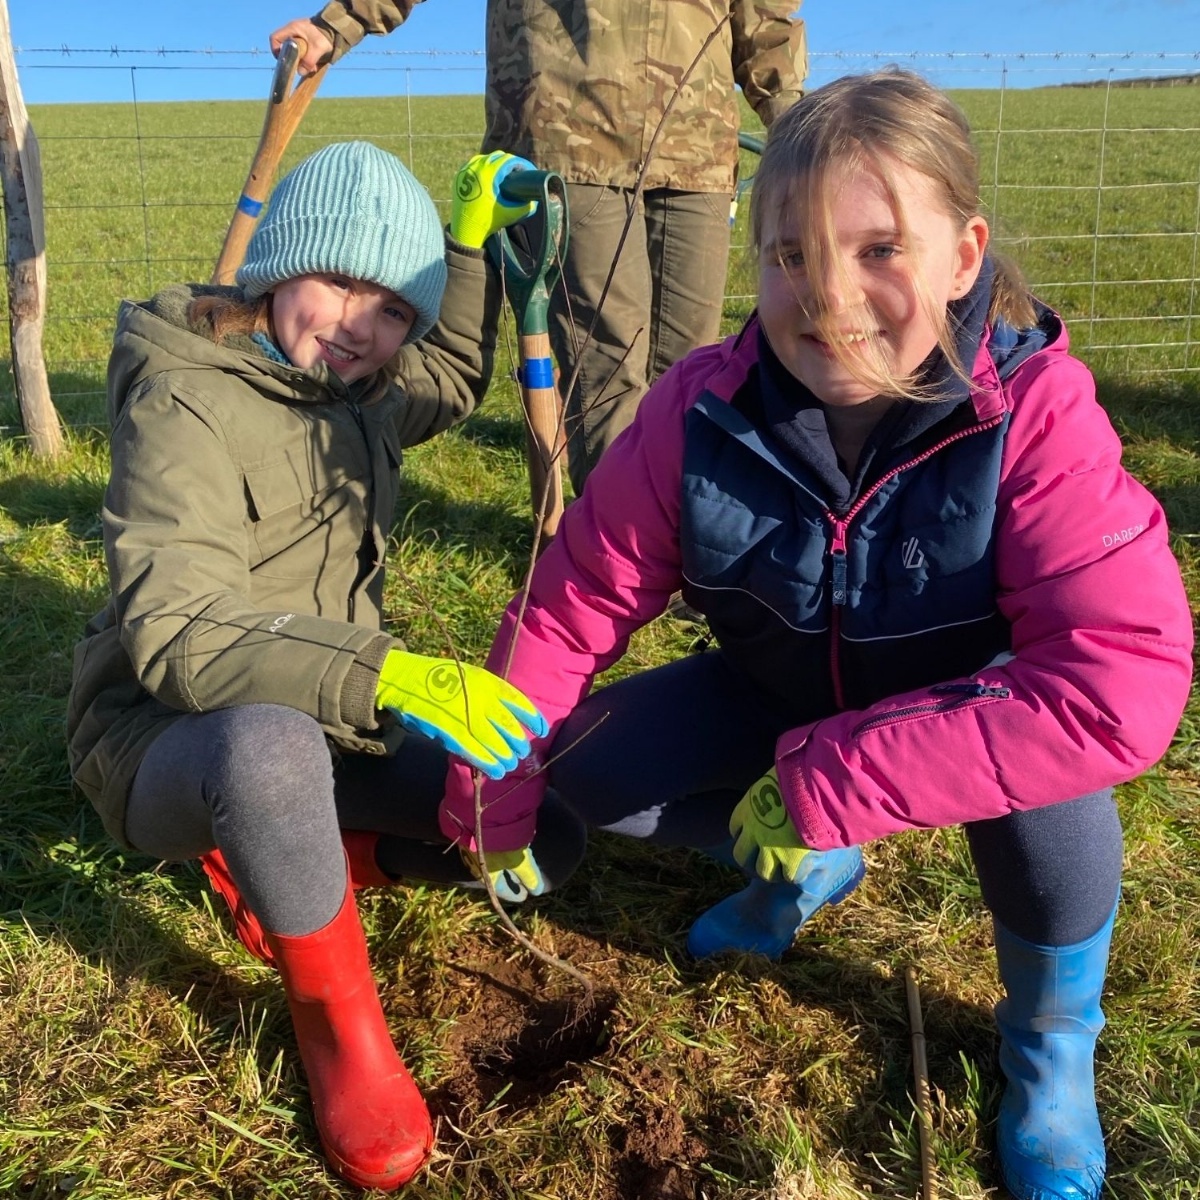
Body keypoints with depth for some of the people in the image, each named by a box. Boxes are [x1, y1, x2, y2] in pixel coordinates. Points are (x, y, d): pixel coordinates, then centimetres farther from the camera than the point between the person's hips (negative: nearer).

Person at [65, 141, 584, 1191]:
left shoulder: (354, 391, 3)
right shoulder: (183, 404, -19)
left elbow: (453, 381, 27)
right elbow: (174, 635, -32)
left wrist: (470, 241, 15)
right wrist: (388, 676, -45)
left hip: (328, 726, 6)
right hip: (173, 739, -6)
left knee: (545, 832, -11)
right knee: (273, 743, -43)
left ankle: (273, 861, 4)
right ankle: (338, 1027, -16)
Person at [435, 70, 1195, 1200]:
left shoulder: (1035, 416, -31)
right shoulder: (700, 407, -23)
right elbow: (572, 607, -15)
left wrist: (825, 783, -40)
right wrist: (492, 809, -11)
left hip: (962, 715, -3)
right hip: (782, 698, 4)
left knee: (1043, 781, -35)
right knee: (589, 767, -12)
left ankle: (1051, 1043, -1)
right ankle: (806, 873, 18)